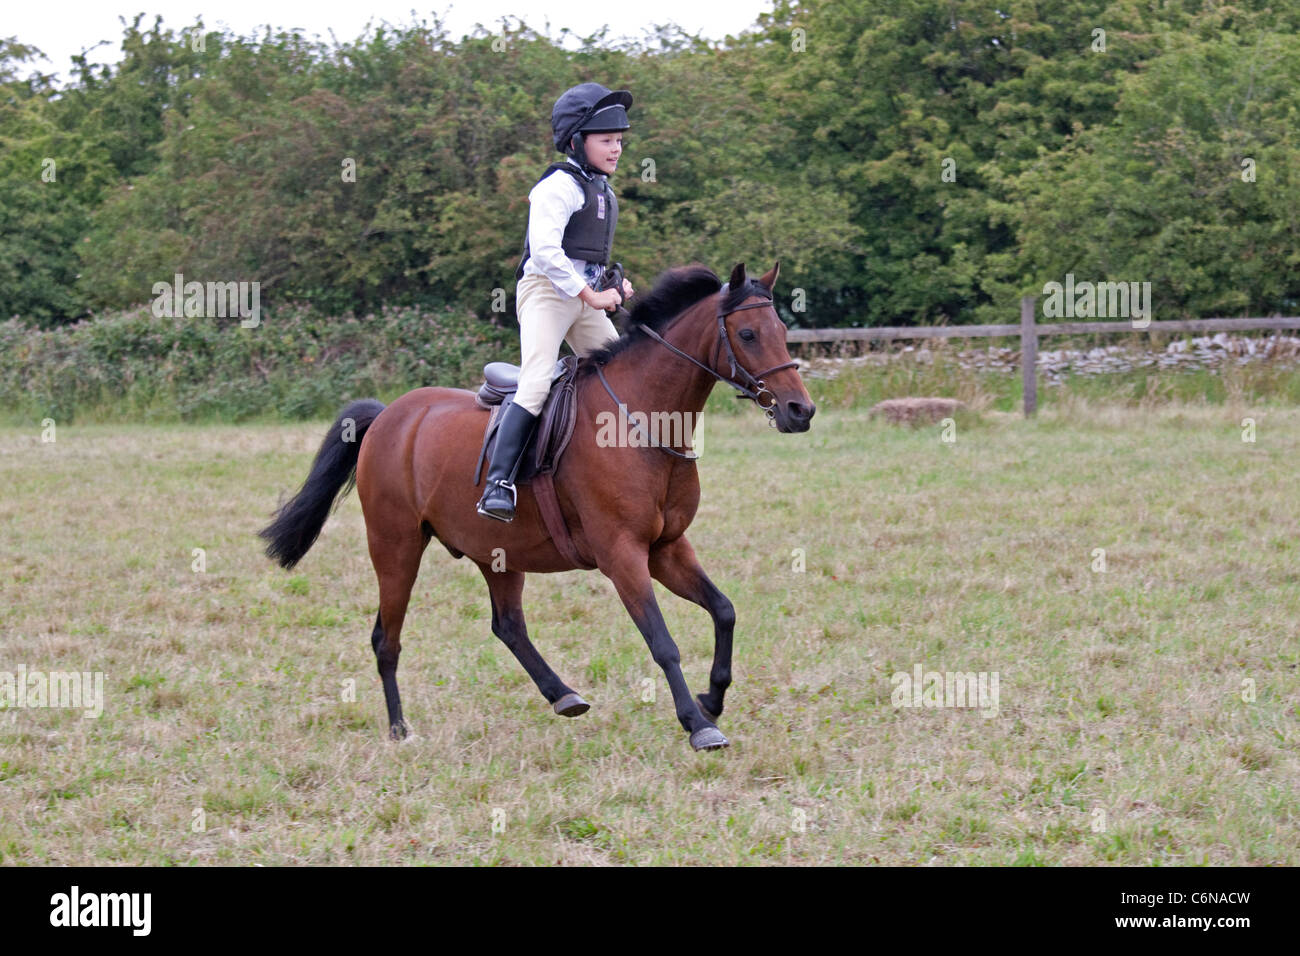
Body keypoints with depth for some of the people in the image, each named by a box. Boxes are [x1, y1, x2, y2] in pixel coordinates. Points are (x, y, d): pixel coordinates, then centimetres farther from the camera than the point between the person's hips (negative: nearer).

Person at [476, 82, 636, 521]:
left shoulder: (604, 192, 18)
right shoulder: (559, 188, -11)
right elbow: (545, 250, -23)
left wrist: (613, 283, 11)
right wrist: (590, 294, -20)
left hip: (587, 297, 9)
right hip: (546, 291, -9)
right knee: (537, 383, -23)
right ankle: (497, 485, -31)